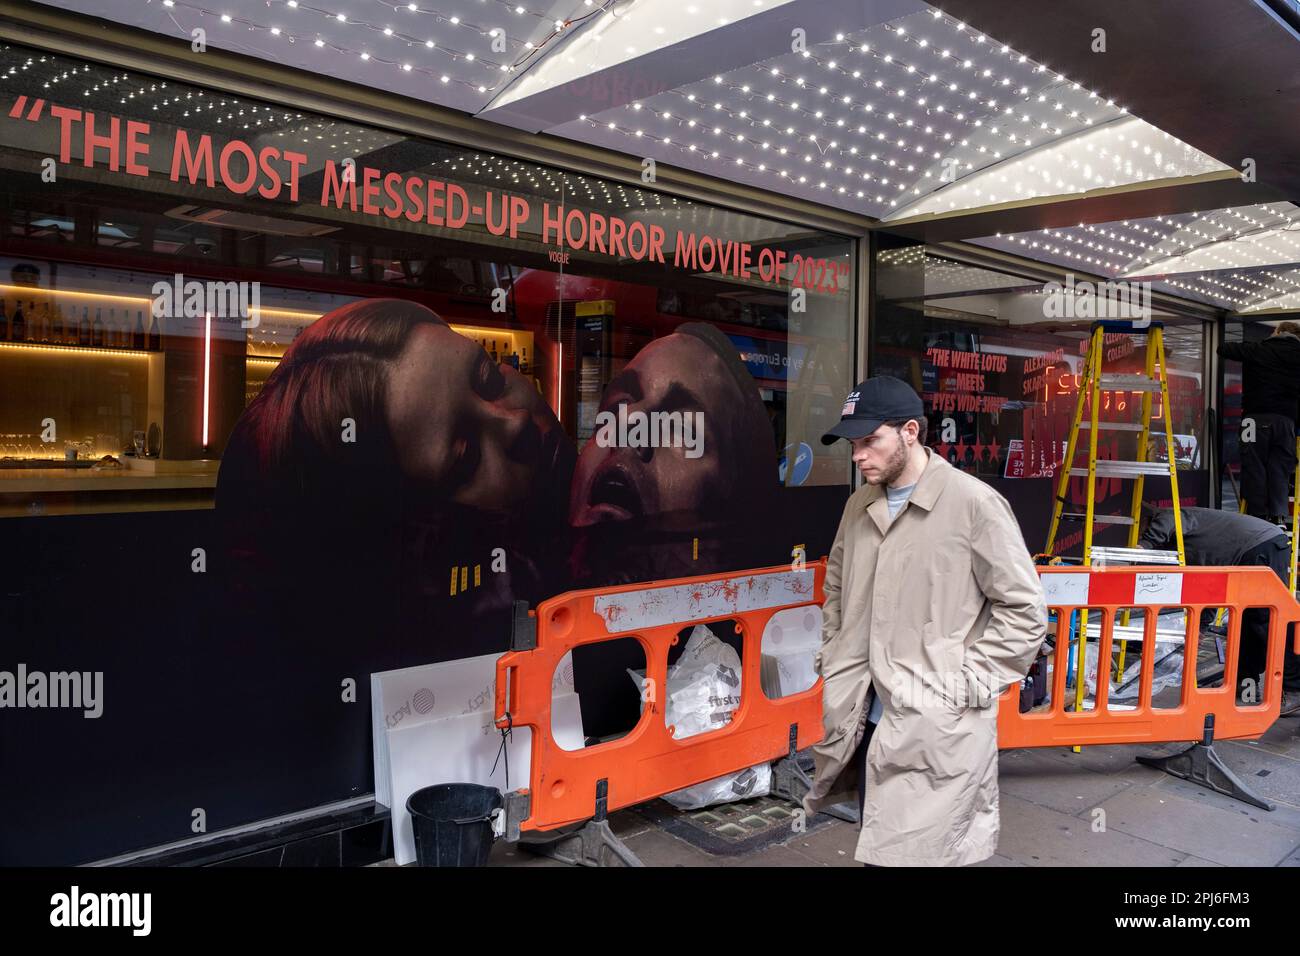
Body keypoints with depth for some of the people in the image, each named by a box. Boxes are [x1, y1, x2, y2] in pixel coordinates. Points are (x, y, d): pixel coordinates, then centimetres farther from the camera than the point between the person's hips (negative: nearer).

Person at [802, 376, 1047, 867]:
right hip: (867, 721, 6)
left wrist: (967, 683, -11)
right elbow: (836, 587, 24)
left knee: (915, 853, 1)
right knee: (875, 847, 19)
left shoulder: (974, 503, -12)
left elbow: (1024, 609, -9)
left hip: (939, 730, -6)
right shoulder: (861, 505, 8)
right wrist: (835, 657, 15)